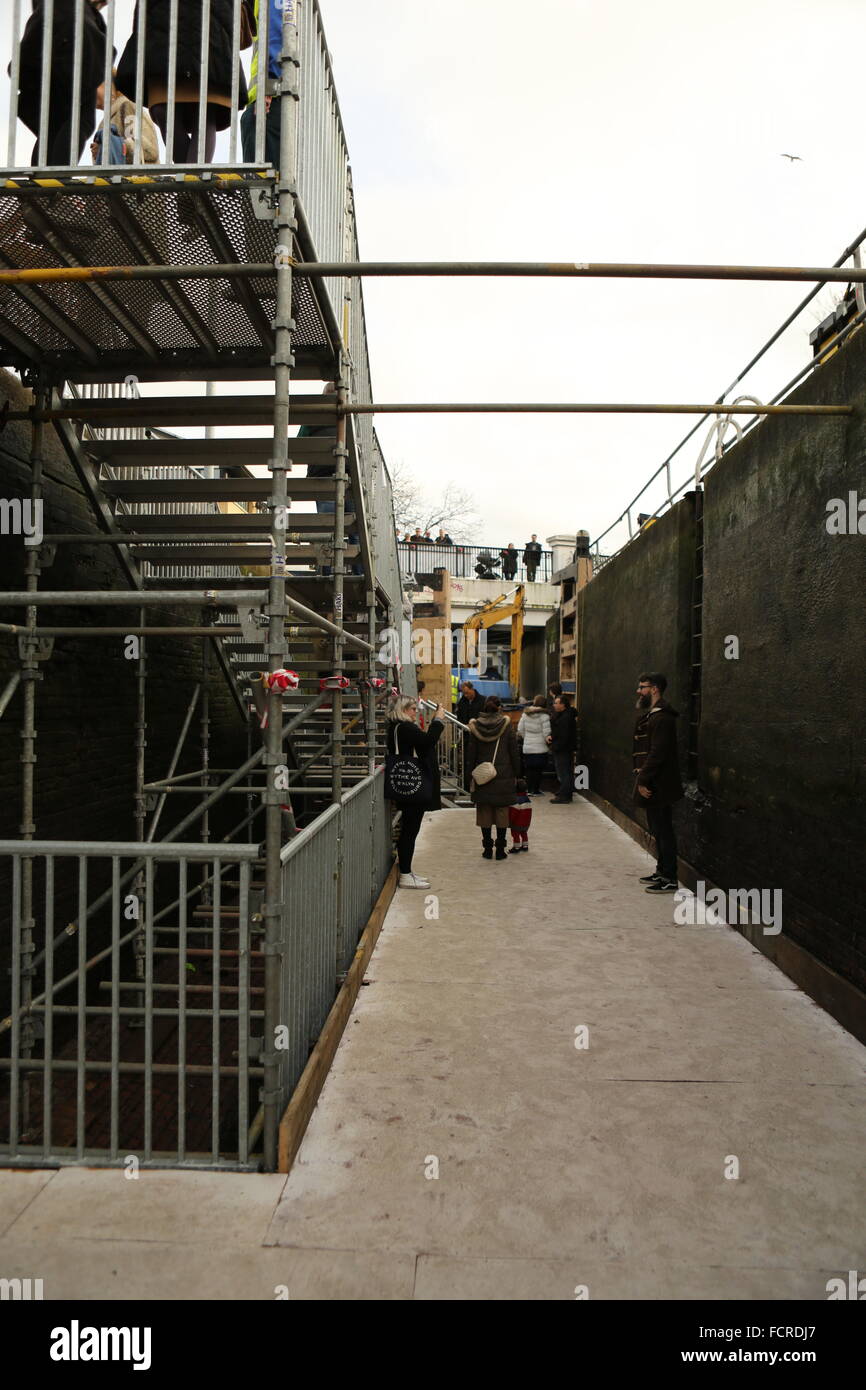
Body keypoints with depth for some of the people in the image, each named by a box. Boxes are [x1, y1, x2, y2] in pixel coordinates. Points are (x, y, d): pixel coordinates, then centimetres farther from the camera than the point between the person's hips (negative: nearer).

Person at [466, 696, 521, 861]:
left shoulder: (475, 727, -1)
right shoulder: (506, 725, -5)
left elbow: (471, 754, 2)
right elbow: (514, 752, -2)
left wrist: (471, 776, 9)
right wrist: (517, 775, 7)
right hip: (504, 777, -1)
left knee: (484, 813, 8)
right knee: (502, 813, 6)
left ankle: (487, 848, 11)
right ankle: (500, 849, 9)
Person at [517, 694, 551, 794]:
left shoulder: (525, 714, 0)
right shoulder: (544, 716, -12)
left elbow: (520, 730, 4)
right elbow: (547, 733, -14)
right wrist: (547, 740, 5)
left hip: (527, 747, 4)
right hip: (540, 748, -4)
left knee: (529, 769, 13)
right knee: (538, 770, 4)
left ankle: (529, 789, 19)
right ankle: (536, 791, 8)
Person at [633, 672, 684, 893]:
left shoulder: (661, 717, -18)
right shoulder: (650, 714, 15)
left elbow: (657, 753, -23)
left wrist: (643, 781, -21)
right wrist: (641, 778, 14)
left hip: (659, 785, -11)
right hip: (653, 784, 11)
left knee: (663, 831, -4)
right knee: (658, 829, 17)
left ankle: (669, 880, 3)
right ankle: (662, 872, 28)